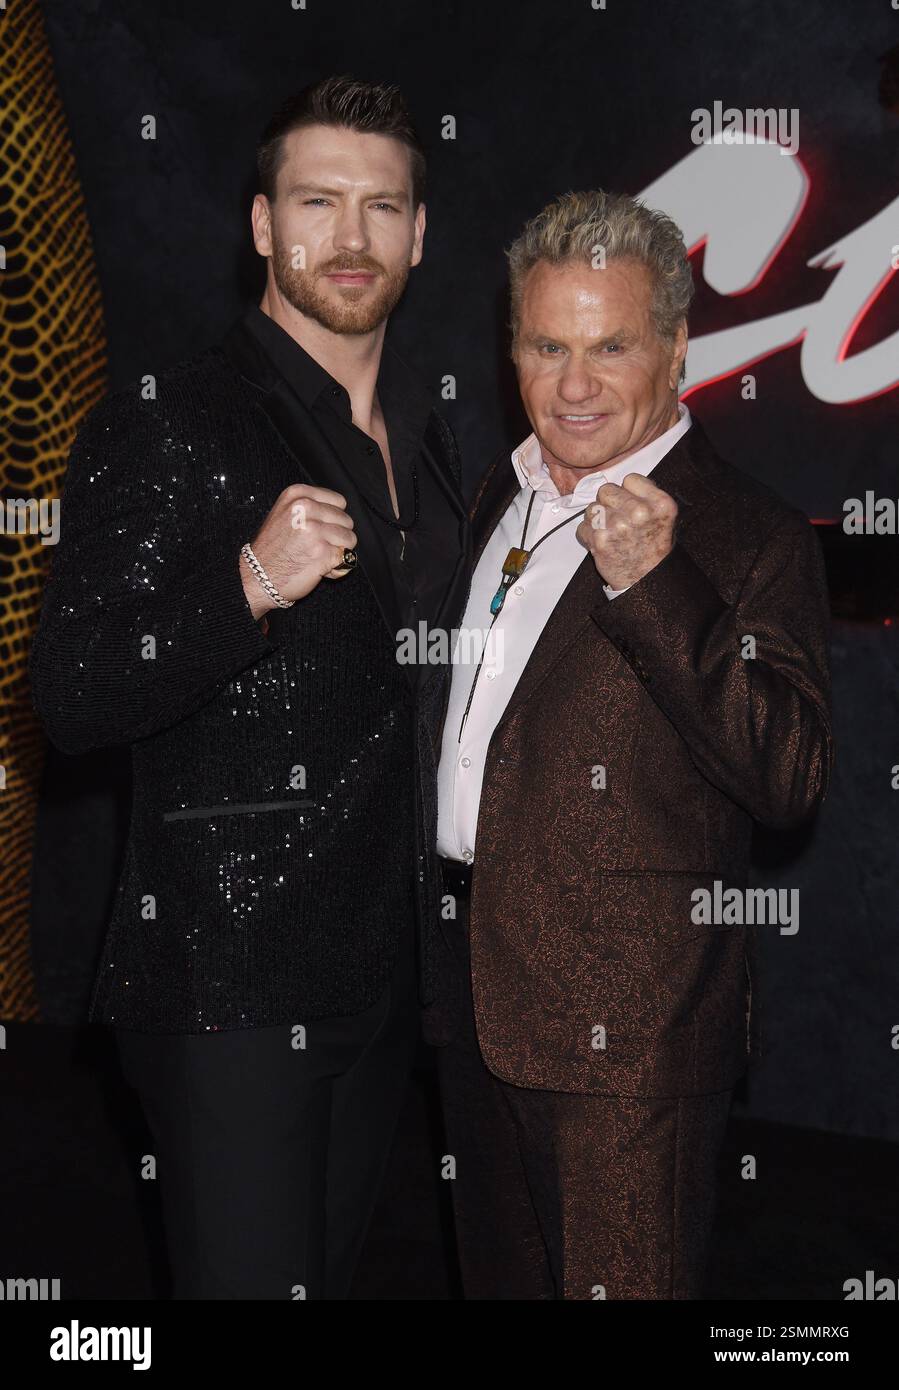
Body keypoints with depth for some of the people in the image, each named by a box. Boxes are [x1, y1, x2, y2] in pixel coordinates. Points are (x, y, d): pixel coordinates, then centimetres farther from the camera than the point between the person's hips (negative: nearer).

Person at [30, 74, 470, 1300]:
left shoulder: (423, 435, 13)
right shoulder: (168, 427, -10)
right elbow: (74, 701, -18)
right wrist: (251, 582, -28)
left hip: (382, 970, 7)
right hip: (231, 982, -7)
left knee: (333, 1268, 18)